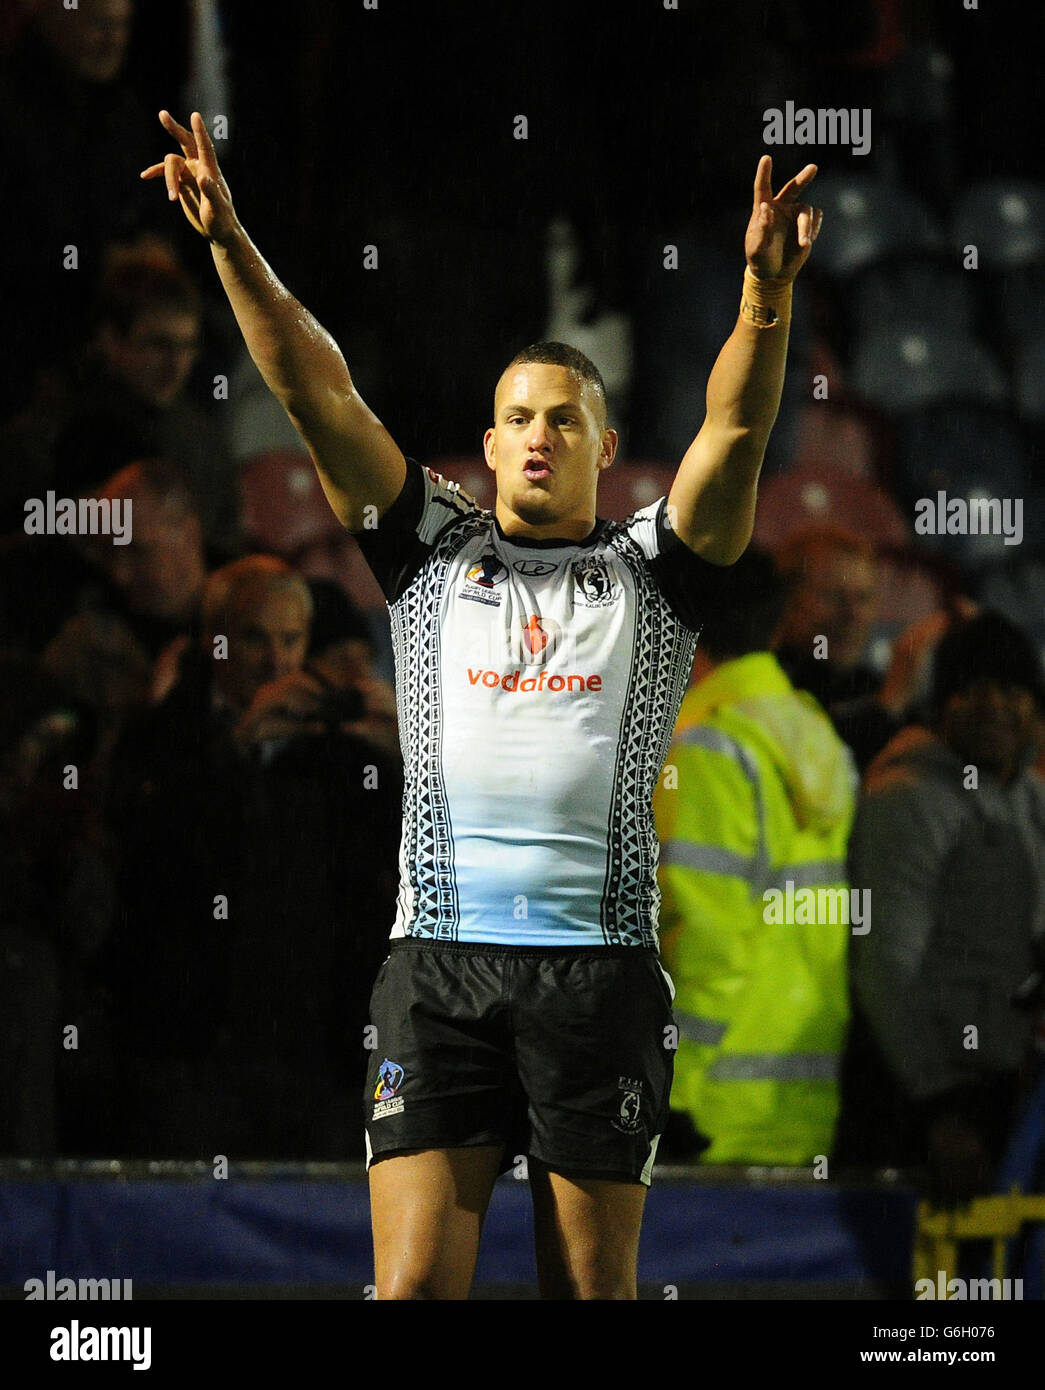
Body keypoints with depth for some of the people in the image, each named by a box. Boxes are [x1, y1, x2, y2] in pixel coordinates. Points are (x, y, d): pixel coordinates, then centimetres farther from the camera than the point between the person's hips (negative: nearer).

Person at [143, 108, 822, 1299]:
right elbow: (319, 397, 7)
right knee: (412, 1286, -7)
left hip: (600, 964, 0)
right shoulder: (434, 553, 15)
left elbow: (735, 430, -4)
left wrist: (767, 288, -21)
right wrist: (230, 244, -4)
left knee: (593, 1287, 2)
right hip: (441, 956, 0)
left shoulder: (651, 571, 11)